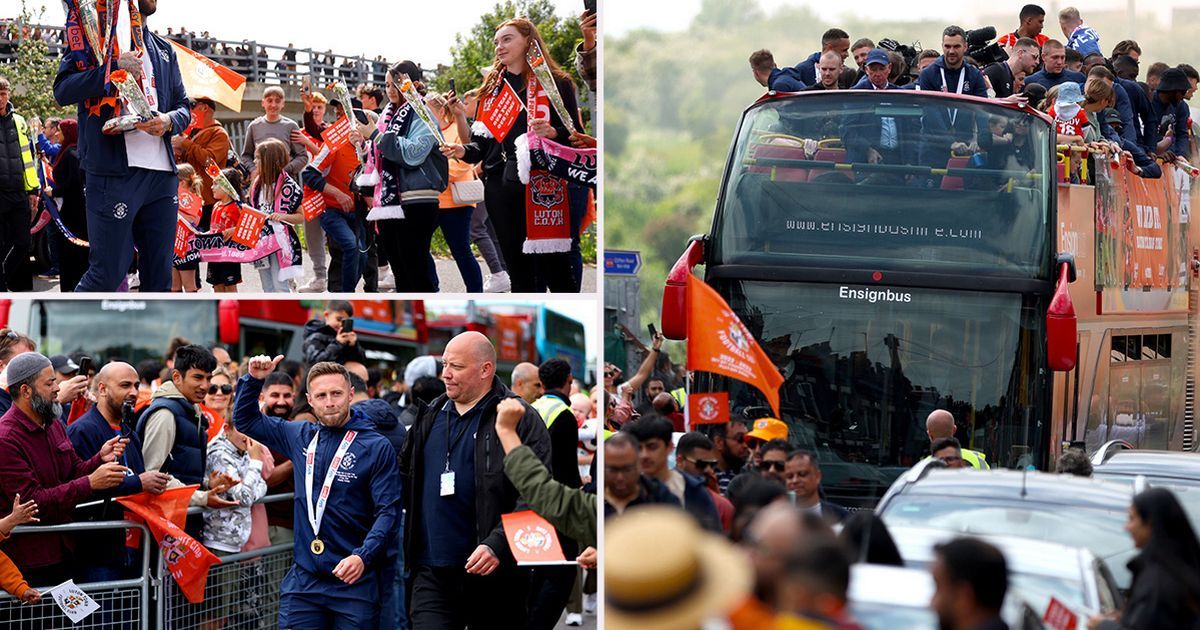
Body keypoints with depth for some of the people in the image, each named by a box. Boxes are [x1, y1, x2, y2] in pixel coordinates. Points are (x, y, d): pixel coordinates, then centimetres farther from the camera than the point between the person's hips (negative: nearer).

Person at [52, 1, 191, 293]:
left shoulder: (164, 50, 21)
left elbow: (183, 106, 21)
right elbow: (63, 90, -7)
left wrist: (169, 121, -3)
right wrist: (114, 70, -19)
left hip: (162, 174, 6)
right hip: (114, 172, -6)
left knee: (159, 277, 6)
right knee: (107, 274, -8)